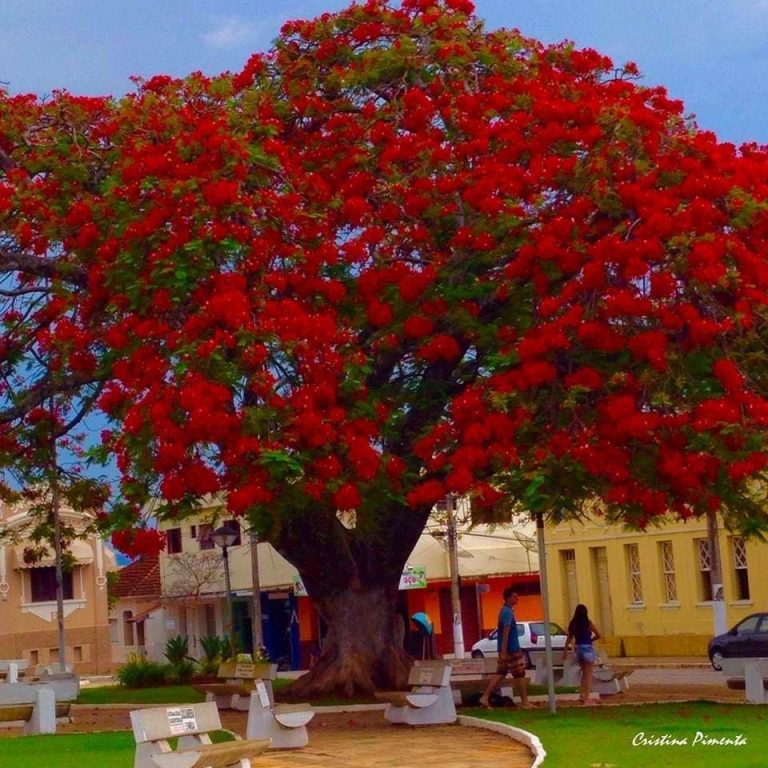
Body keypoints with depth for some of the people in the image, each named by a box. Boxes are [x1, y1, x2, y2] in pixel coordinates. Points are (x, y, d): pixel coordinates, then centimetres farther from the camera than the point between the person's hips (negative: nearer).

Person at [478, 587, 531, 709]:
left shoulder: (505, 610, 15)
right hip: (511, 649, -9)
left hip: (506, 649, 9)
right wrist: (503, 652, -26)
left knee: (500, 673, 8)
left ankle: (485, 698, 2)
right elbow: (506, 632, -22)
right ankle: (525, 702, 7)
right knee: (520, 674, 0)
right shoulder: (508, 612, -16)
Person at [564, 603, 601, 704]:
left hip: (578, 649, 4)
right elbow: (598, 635, -10)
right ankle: (586, 697, 1)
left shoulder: (573, 624, 1)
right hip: (588, 649, -4)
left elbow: (568, 639, 2)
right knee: (588, 675, 5)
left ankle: (581, 694, 17)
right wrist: (591, 639, 8)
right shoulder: (588, 623, -10)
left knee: (584, 673, 23)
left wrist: (565, 651, 5)